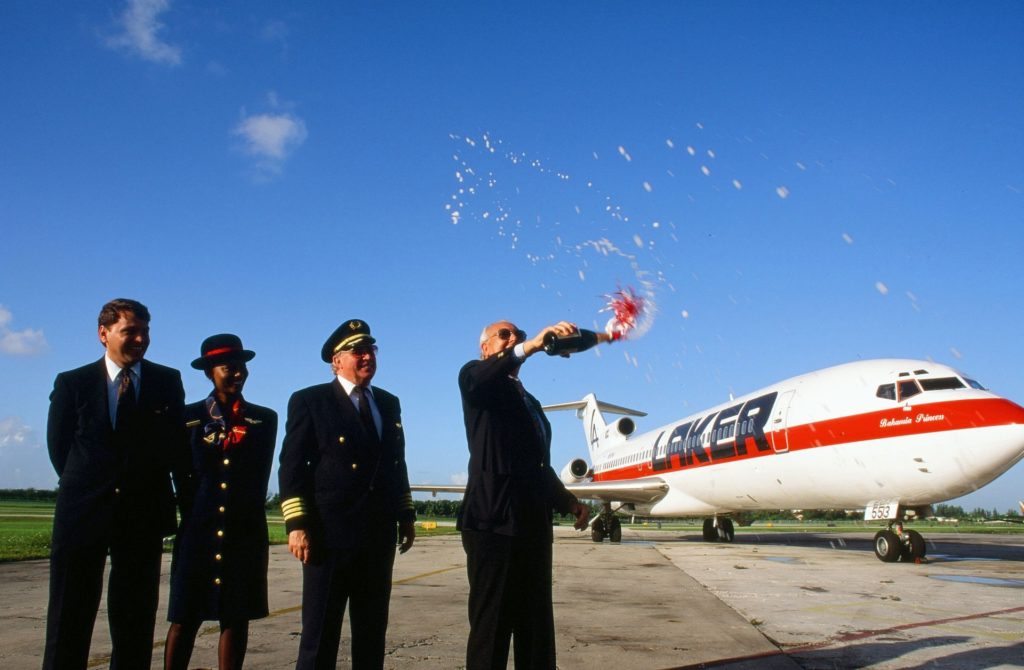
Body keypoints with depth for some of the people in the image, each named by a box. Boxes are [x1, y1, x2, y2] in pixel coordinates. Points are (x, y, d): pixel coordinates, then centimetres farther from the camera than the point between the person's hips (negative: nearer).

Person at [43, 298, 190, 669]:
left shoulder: (168, 381, 4)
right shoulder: (72, 383, 2)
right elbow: (59, 446, 8)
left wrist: (187, 497, 9)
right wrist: (87, 486, 9)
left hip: (145, 513, 1)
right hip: (83, 513, -1)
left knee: (136, 620, 8)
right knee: (69, 618, 5)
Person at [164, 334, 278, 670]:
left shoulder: (264, 419, 8)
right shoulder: (188, 416, 6)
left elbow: (260, 475, 7)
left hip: (246, 533, 1)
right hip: (199, 530, -1)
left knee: (236, 618, 6)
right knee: (184, 619, 1)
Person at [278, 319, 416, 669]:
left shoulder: (389, 403, 15)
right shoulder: (309, 401, -1)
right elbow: (292, 466, -6)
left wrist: (406, 515, 13)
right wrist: (296, 525, -13)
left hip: (379, 535, 5)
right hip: (330, 533, -5)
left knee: (372, 630, 12)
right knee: (321, 632, 2)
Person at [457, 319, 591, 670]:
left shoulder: (530, 402, 27)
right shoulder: (475, 377, 4)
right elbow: (475, 377, -22)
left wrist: (569, 502, 11)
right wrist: (531, 346, -37)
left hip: (534, 525, 8)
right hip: (494, 521, -7)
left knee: (537, 627, 10)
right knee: (491, 625, -5)